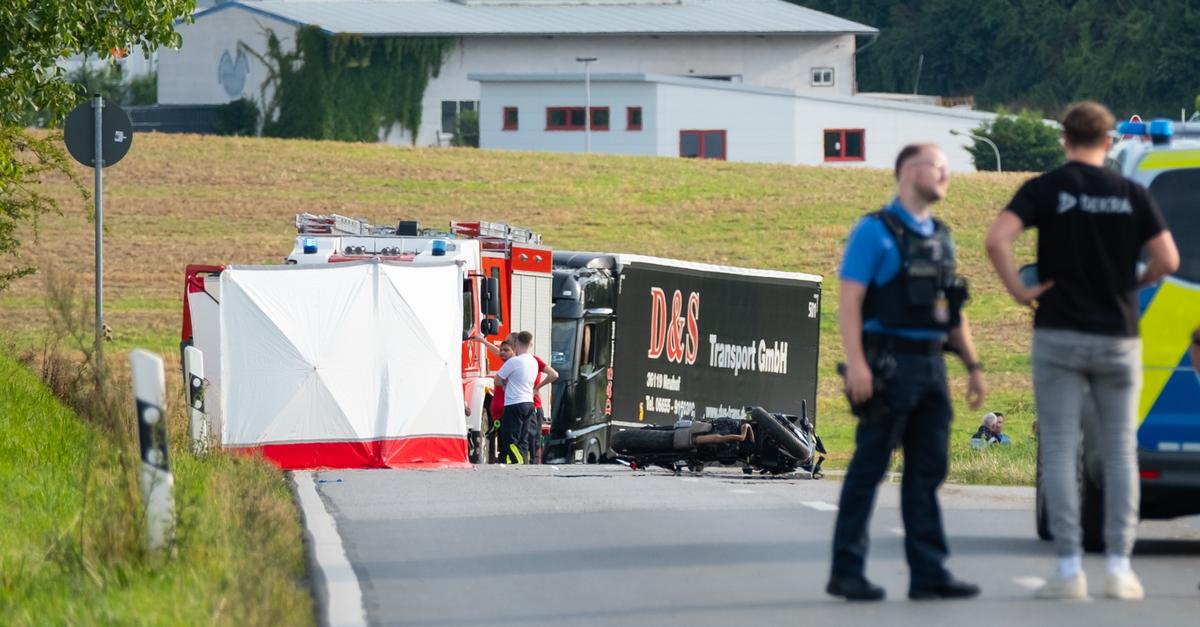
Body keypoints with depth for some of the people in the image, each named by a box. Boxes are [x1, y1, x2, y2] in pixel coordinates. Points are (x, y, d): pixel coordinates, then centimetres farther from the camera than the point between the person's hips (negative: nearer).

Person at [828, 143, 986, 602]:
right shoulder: (875, 232, -5)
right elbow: (849, 302, -11)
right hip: (889, 368, -7)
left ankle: (928, 573, 7)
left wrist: (973, 365, 15)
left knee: (927, 472, 6)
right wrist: (856, 363, -21)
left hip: (931, 368, 7)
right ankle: (846, 572, 2)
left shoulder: (940, 237, 17)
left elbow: (953, 310, 23)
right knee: (869, 469, -3)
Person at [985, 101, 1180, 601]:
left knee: (1060, 452, 2)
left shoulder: (1045, 189, -3)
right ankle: (1119, 568, 4)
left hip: (1059, 337, -1)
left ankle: (1069, 569, -3)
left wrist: (1018, 291, -7)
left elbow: (997, 240, -18)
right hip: (1117, 336, 2)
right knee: (1120, 453, 9)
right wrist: (1135, 285, 13)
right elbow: (1167, 259, -4)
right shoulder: (1131, 194, 2)